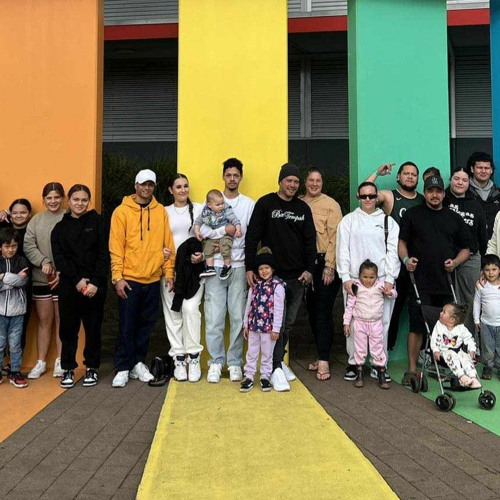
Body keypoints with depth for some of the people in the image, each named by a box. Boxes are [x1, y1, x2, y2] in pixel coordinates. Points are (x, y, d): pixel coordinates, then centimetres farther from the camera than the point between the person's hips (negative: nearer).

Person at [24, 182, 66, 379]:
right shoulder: (36, 220, 7)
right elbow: (28, 246, 0)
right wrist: (44, 261, -16)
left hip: (64, 279, -3)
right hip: (41, 279, 3)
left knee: (62, 320, 7)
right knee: (44, 320, 11)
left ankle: (60, 361, 19)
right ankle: (41, 362, 21)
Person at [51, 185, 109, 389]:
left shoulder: (97, 221, 4)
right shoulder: (60, 228, 10)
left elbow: (104, 254, -2)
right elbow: (59, 258, 1)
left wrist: (95, 282, -12)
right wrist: (77, 280, -11)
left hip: (95, 284, -1)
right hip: (69, 285, 2)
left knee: (93, 327, 5)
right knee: (68, 327, 4)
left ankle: (92, 368, 18)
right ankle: (68, 368, 16)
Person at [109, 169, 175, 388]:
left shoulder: (161, 211, 7)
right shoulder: (122, 211, -2)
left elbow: (167, 244, 8)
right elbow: (116, 247, -6)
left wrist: (169, 273, 4)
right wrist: (117, 277, -11)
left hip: (153, 279, 3)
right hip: (129, 279, -3)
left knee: (146, 325, 11)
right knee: (127, 326, 1)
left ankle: (138, 363, 25)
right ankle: (123, 368, 12)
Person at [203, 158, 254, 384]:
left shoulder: (249, 204, 10)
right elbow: (199, 229, -4)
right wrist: (223, 230, -13)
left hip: (239, 266, 0)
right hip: (215, 266, 0)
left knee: (238, 317, 2)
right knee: (214, 317, -2)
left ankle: (235, 362, 13)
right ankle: (215, 362, 9)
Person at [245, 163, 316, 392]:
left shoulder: (303, 208, 11)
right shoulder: (265, 204, -2)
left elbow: (310, 241, 11)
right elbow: (252, 236, -5)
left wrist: (309, 269, 1)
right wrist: (249, 267, -11)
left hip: (297, 277, 4)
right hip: (273, 275, -4)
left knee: (289, 322, 10)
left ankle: (279, 360, 25)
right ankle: (276, 368, -2)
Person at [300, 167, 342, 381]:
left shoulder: (330, 204, -3)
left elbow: (334, 237, -7)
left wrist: (329, 267, -12)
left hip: (325, 264, -4)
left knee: (323, 312, -6)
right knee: (312, 310, 10)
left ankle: (324, 361, 0)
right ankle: (321, 355, 23)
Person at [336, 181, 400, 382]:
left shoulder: (388, 221, 12)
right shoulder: (349, 220, 9)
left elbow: (392, 251, 5)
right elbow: (343, 250, 4)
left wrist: (389, 279, -5)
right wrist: (346, 277, -6)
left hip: (382, 281, 1)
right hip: (354, 280, 0)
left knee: (382, 324, 1)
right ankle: (353, 363, 13)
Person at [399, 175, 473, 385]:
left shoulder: (454, 218, 16)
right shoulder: (412, 214, 10)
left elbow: (466, 248, 17)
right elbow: (401, 241, 9)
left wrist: (455, 261, -2)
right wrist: (406, 259, -10)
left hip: (448, 283, 3)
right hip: (420, 282, -2)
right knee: (417, 326, -3)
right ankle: (412, 369, 5)